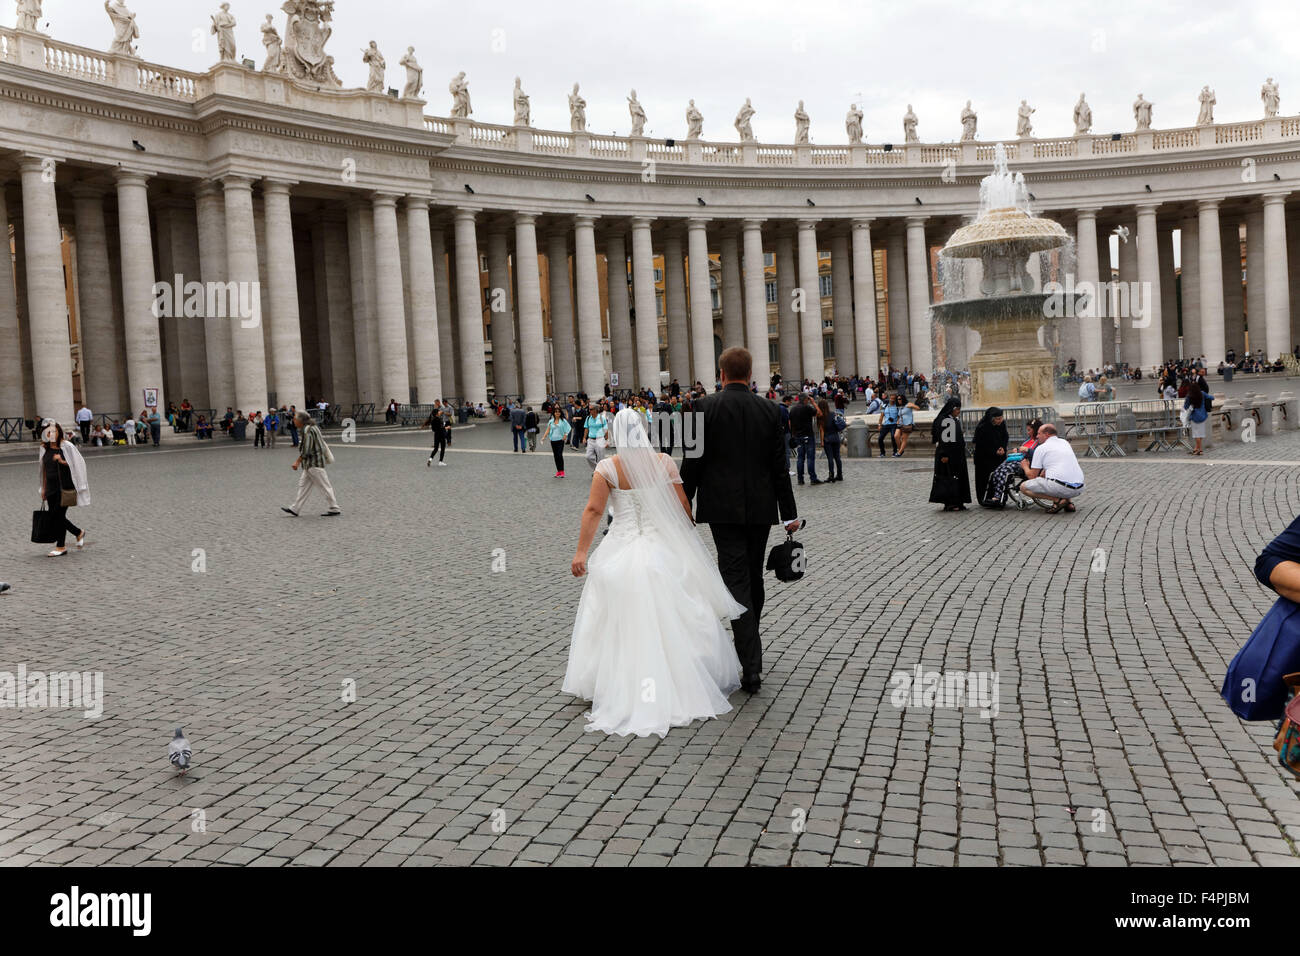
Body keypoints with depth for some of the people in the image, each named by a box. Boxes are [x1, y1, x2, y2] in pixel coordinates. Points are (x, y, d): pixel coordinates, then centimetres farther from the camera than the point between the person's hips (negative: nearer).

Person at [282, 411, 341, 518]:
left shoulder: (307, 430, -18)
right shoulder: (312, 427, 12)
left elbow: (306, 450, -22)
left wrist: (297, 462, -16)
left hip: (314, 463, -10)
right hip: (311, 464, 10)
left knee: (324, 486, -5)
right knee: (303, 485, 12)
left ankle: (335, 509, 0)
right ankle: (295, 509, 16)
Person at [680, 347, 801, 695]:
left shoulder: (706, 407, -6)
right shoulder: (769, 410, 3)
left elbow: (693, 461, -6)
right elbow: (779, 467, 3)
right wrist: (789, 513, 7)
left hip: (723, 507, -3)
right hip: (761, 507, 3)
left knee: (736, 579, -4)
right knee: (754, 578, 17)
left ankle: (751, 664, -12)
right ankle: (749, 649, 33)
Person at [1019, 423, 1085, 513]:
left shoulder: (1041, 448, 3)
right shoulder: (1065, 442, 22)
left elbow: (1032, 476, 7)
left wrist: (1025, 466, 27)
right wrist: (1044, 472, 45)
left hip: (1061, 487, -8)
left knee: (1024, 487, 4)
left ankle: (1057, 500, -10)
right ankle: (1068, 502, 11)